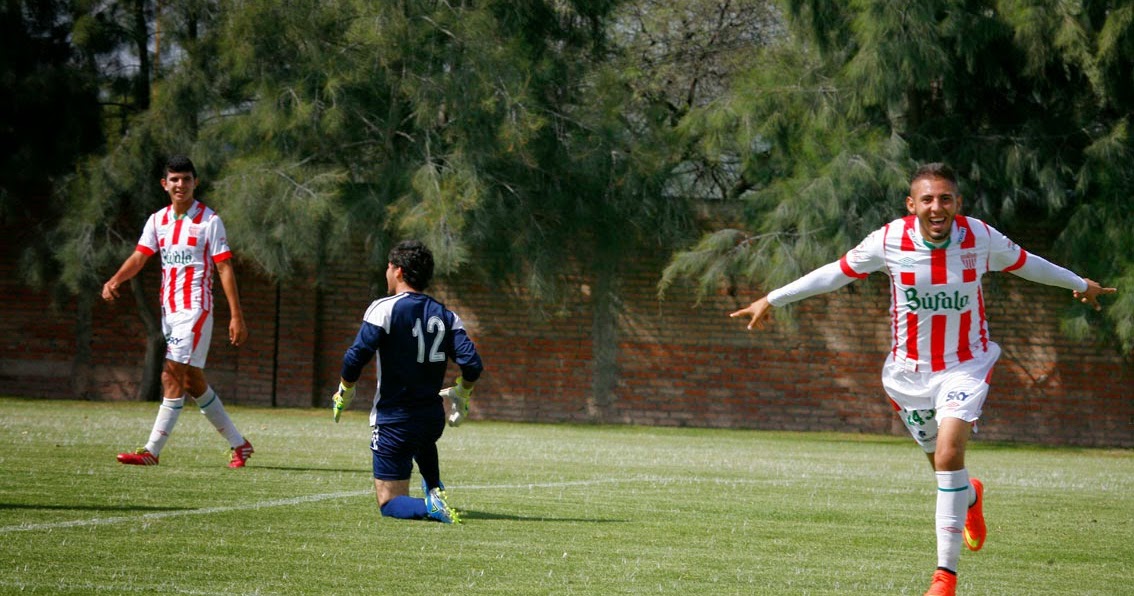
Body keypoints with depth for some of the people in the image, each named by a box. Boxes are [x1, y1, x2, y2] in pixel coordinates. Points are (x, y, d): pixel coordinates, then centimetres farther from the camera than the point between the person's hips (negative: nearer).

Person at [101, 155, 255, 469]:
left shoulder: (210, 220, -6)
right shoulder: (157, 220, 10)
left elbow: (225, 269, -7)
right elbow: (139, 257, 2)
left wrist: (236, 316, -11)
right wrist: (114, 281, -18)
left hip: (196, 310, -7)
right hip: (169, 310, 7)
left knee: (173, 376, -13)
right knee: (192, 381, 11)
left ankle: (152, 451, -13)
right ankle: (239, 444, 22)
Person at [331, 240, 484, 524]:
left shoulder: (384, 308, -12)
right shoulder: (446, 316, 2)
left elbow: (356, 357, -19)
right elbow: (472, 365, -6)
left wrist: (344, 393, 1)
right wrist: (461, 394, 14)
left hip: (393, 421, -6)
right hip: (433, 419, 6)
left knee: (389, 502, 2)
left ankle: (430, 507, -25)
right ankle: (435, 489, 31)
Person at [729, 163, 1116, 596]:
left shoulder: (981, 238, -12)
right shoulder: (889, 241, -14)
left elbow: (1023, 263, 8)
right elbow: (836, 273, -1)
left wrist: (1079, 283, 22)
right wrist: (771, 300, 2)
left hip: (966, 366, -2)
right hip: (910, 370, 2)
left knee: (949, 452, -23)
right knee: (944, 463, 13)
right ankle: (971, 497, 54)